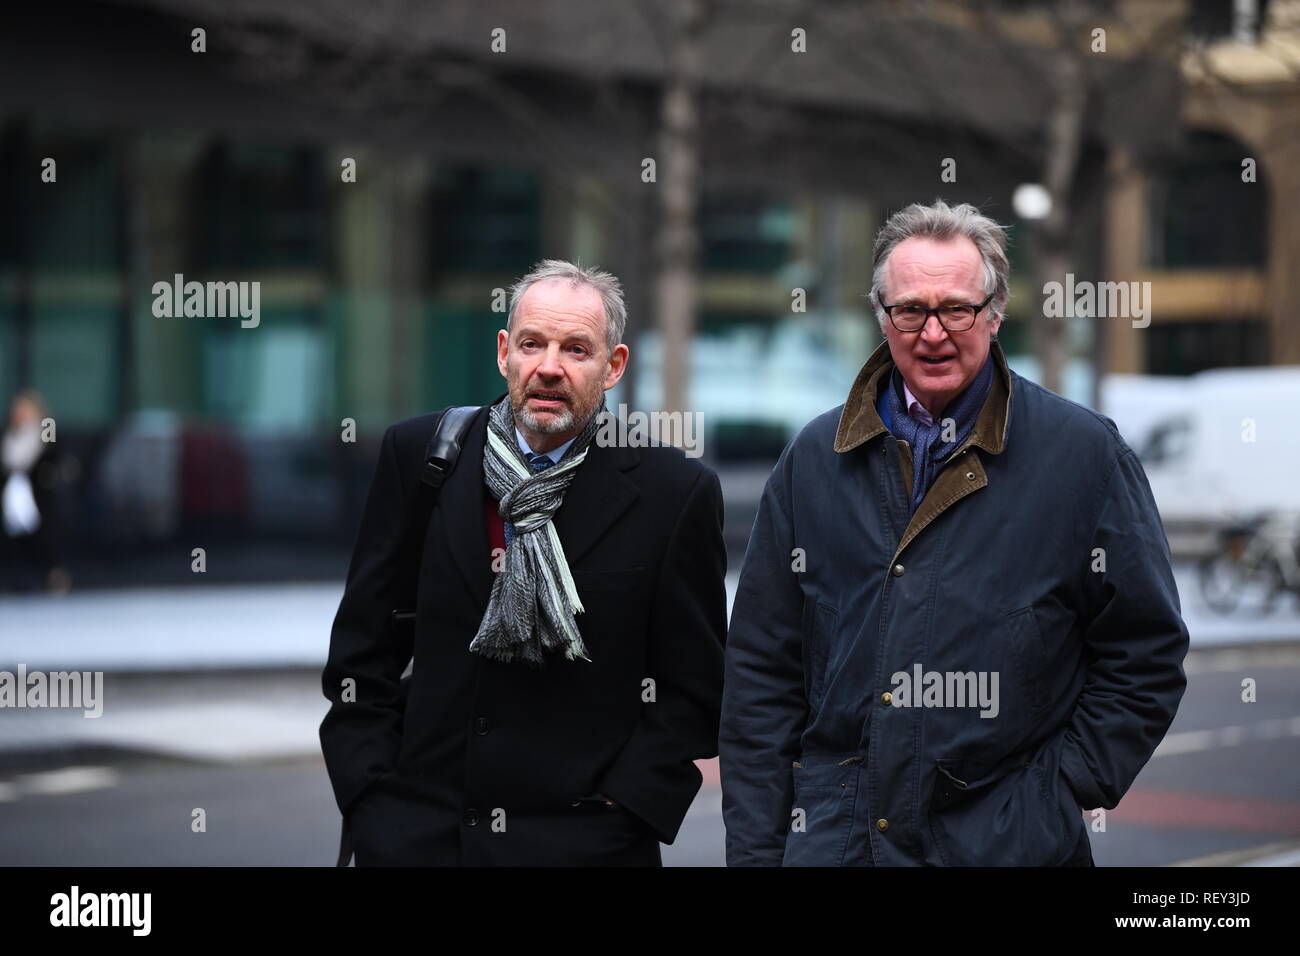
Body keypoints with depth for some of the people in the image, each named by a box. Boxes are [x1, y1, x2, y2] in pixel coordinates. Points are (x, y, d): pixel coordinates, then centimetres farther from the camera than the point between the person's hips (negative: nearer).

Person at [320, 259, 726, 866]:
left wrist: (618, 814, -10)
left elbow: (692, 689, -2)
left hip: (587, 839, -2)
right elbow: (361, 654, 5)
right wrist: (373, 805, -2)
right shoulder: (418, 456, 2)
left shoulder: (674, 492, -3)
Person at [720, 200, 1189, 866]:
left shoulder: (1086, 454, -1)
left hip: (1010, 843, -2)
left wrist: (1059, 795, -8)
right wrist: (754, 849, 2)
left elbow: (1145, 656, 1)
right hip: (829, 838, 2)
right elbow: (762, 670, 7)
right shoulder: (814, 460, 7)